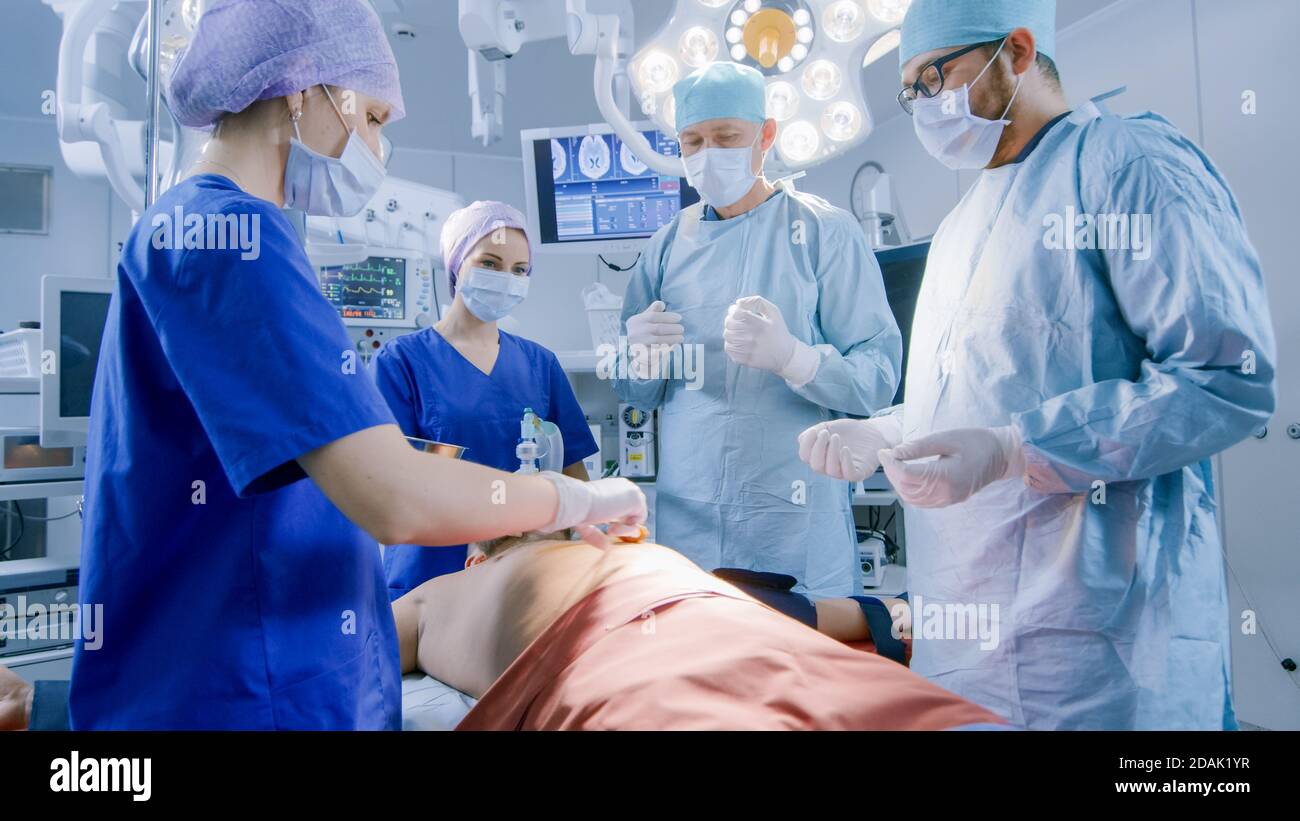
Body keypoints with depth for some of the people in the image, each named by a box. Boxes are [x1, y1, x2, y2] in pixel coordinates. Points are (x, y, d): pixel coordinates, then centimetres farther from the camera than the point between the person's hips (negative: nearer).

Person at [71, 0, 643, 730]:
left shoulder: (191, 227, 12)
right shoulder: (230, 232, -20)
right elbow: (397, 498, -29)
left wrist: (489, 519, 10)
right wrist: (581, 499, -13)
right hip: (239, 695, -9)